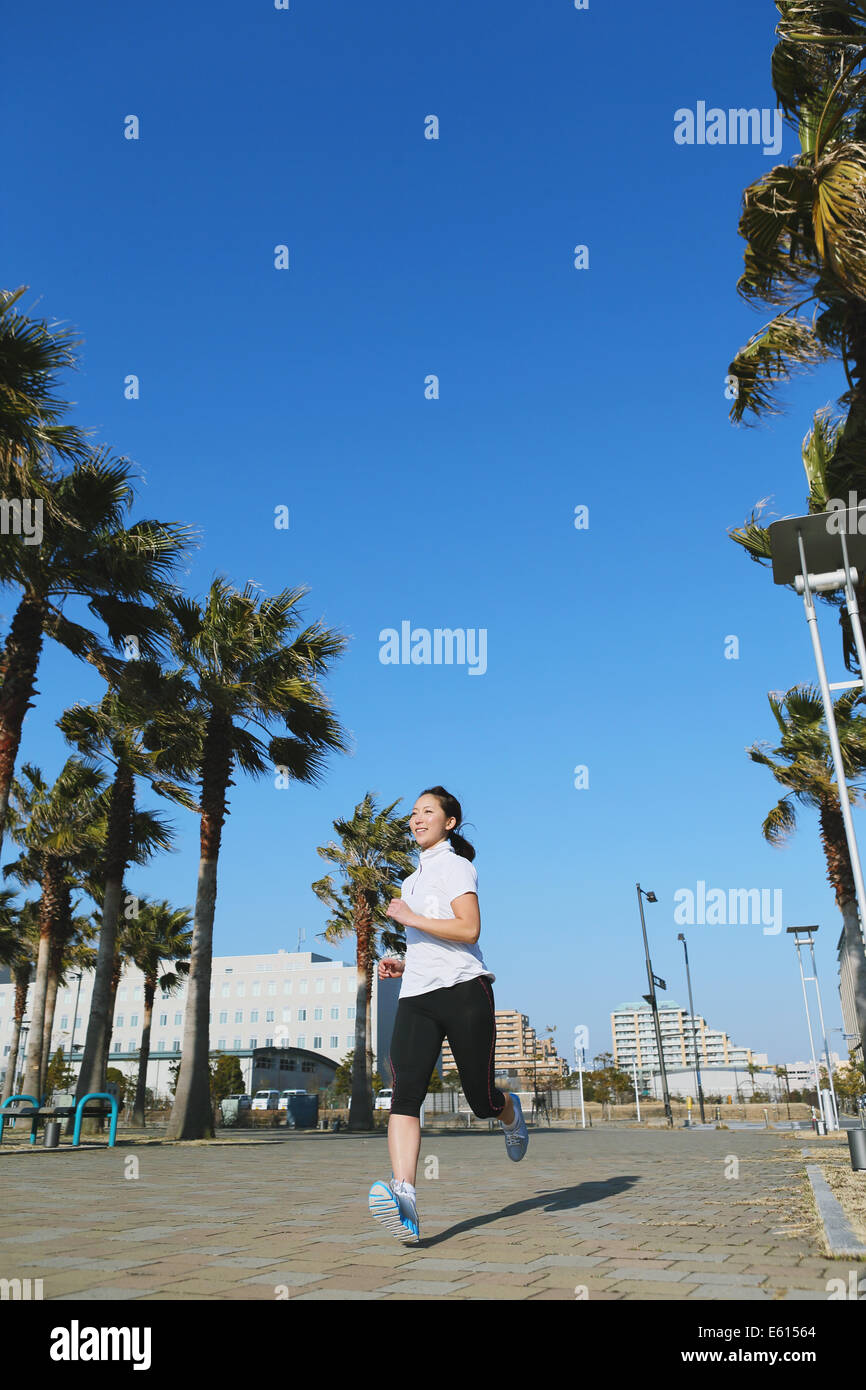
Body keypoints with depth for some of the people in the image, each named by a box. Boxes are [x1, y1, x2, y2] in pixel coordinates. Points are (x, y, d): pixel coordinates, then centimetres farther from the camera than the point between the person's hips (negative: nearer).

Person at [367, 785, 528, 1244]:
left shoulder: (455, 866, -1)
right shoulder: (413, 879, 24)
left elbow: (469, 930, -15)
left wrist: (409, 917, -13)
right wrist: (402, 964, 14)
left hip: (462, 991, -6)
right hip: (416, 998, 6)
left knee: (482, 1101, 3)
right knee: (405, 1093, -17)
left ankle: (509, 1113, 38)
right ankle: (403, 1195, -28)